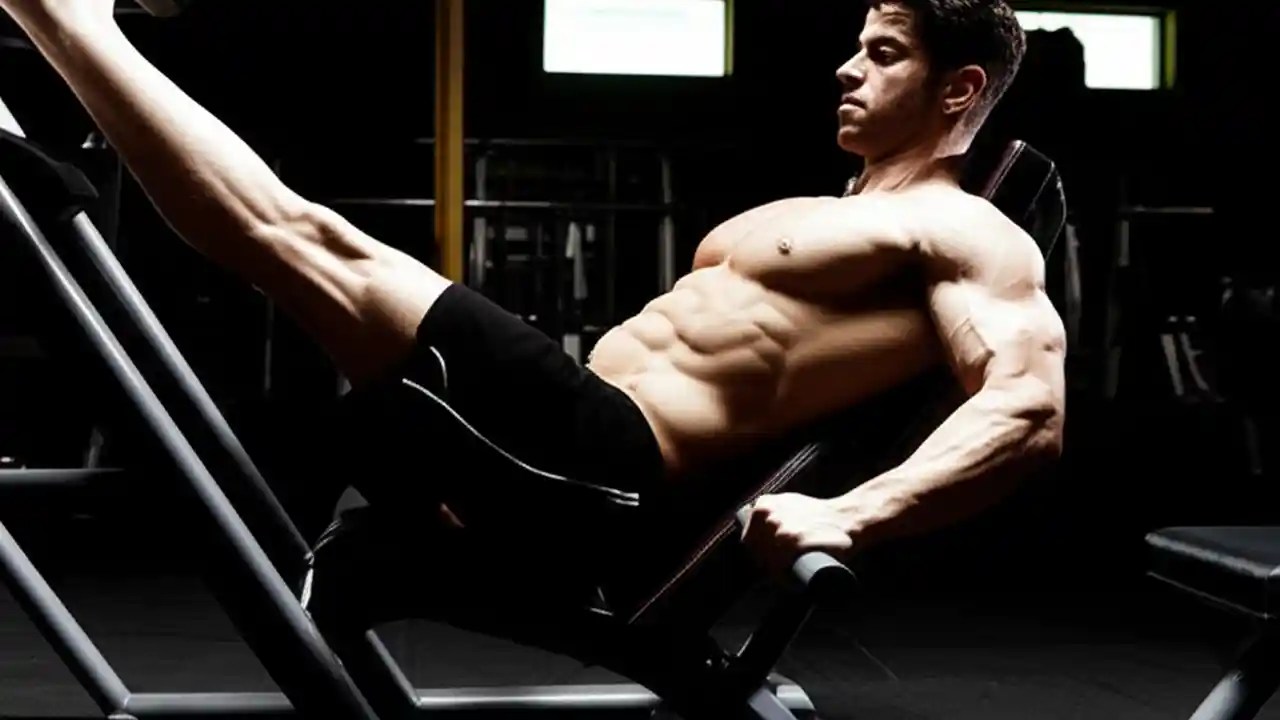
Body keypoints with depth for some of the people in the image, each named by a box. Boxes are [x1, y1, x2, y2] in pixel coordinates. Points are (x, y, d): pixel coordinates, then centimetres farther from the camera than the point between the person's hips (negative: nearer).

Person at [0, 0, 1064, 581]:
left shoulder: (964, 237, -2)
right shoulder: (811, 219, 30)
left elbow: (1031, 410, -19)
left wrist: (852, 516, -35)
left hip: (599, 457, -10)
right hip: (565, 424, 10)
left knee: (314, 243, -11)